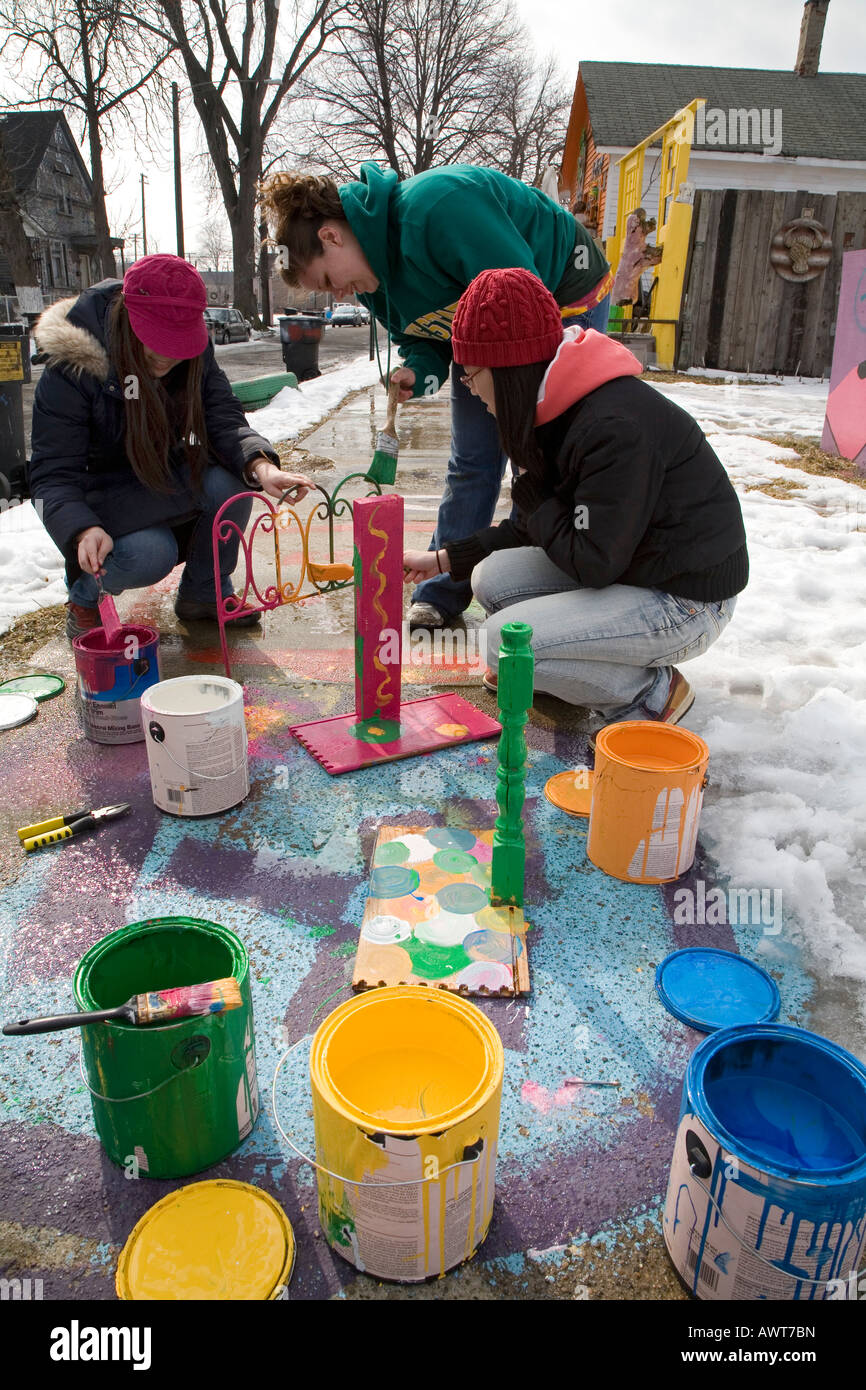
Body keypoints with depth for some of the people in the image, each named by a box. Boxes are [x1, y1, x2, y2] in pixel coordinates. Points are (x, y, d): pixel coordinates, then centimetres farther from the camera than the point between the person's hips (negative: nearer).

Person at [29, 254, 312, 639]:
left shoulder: (194, 351, -11)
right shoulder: (71, 369, -24)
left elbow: (224, 420, -19)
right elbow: (53, 475, -26)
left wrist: (260, 465, -41)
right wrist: (84, 531, -47)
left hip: (169, 482, 4)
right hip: (98, 495, -4)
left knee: (230, 483, -26)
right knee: (149, 555, -34)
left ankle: (204, 593, -1)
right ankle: (85, 596, 1)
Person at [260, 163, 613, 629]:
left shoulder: (437, 206, -34)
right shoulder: (373, 273, -6)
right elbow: (421, 336, 4)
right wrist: (418, 372, -20)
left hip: (568, 297, -8)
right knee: (470, 462, 7)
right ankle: (442, 595, 15)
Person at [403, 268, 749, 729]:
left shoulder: (616, 428, -27)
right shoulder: (557, 410, 4)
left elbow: (592, 563, -25)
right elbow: (540, 525, 12)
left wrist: (530, 495, -11)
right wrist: (444, 559, 11)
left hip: (686, 603, -9)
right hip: (629, 567, 9)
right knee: (493, 577, -4)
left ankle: (652, 692, -4)